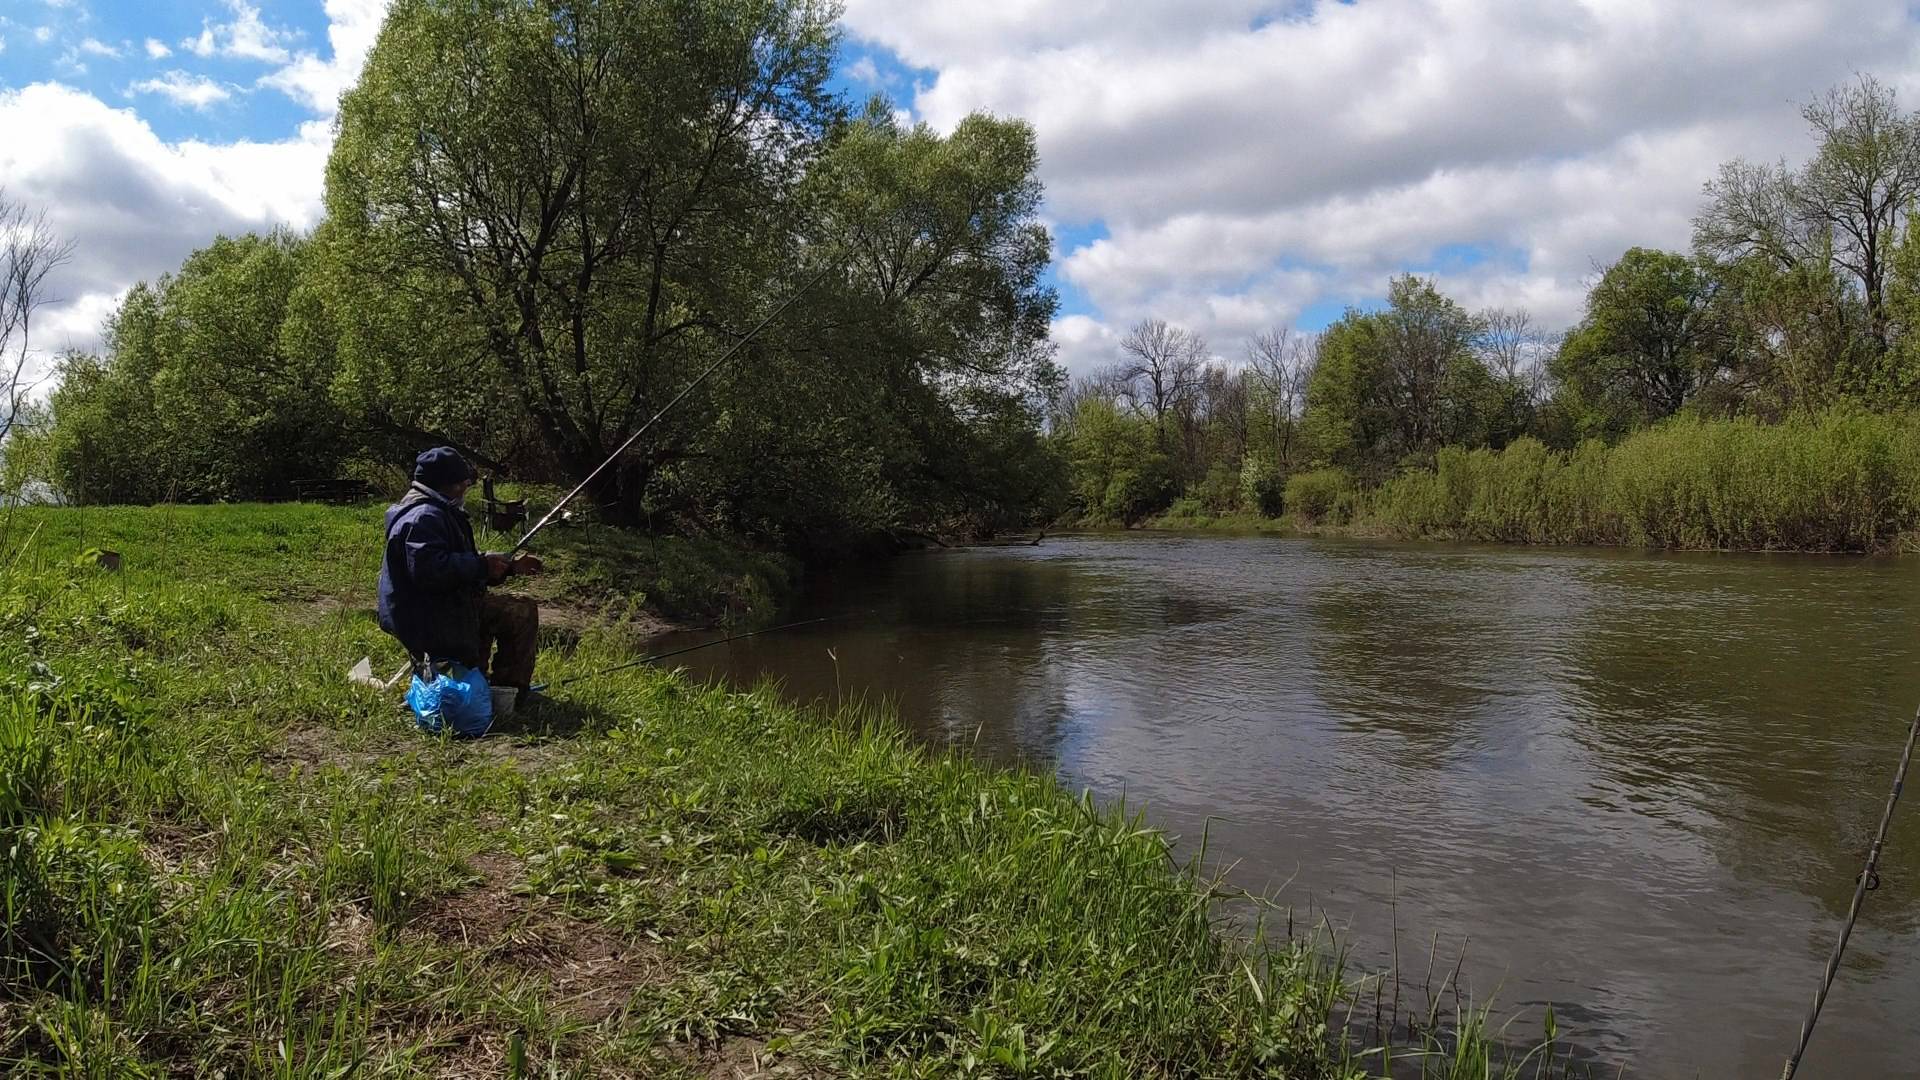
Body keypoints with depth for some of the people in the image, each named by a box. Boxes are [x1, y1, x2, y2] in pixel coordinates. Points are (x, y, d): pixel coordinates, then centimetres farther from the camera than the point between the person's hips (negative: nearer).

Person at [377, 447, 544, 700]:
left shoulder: (442, 513, 15)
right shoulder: (424, 517, -22)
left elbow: (460, 562, 22)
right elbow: (429, 570, -36)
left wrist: (510, 567, 14)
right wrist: (482, 565, -27)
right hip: (429, 620, -11)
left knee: (525, 611, 16)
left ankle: (509, 687, 14)